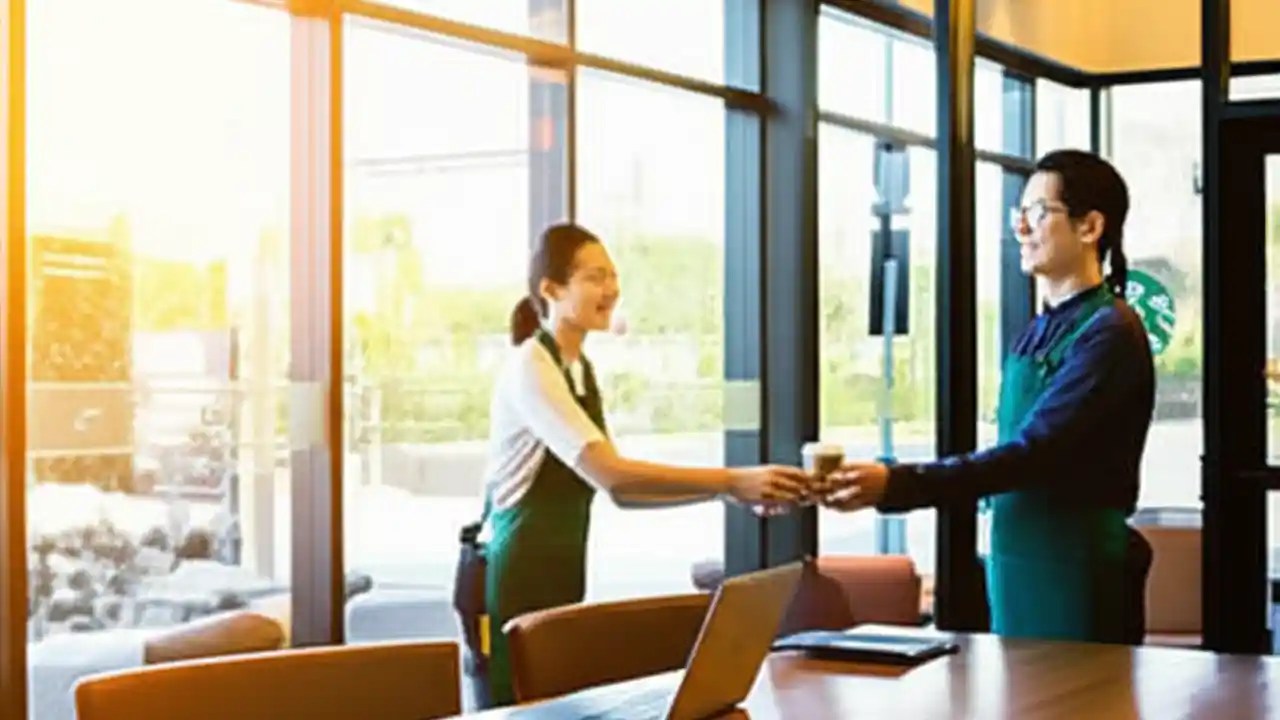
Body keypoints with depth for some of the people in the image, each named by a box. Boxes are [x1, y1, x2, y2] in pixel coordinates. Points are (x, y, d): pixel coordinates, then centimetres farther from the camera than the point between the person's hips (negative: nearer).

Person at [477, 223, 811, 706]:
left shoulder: (580, 370, 11)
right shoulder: (531, 367, -16)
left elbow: (619, 490, 9)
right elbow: (608, 474, -27)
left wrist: (726, 488, -1)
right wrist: (729, 481, -29)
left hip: (561, 573, 8)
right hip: (517, 576, -8)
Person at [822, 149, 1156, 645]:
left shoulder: (1110, 332, -14)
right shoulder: (1039, 333, 12)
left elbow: (1031, 453, -23)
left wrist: (896, 484, -29)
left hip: (1079, 574, -8)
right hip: (1017, 567, 8)